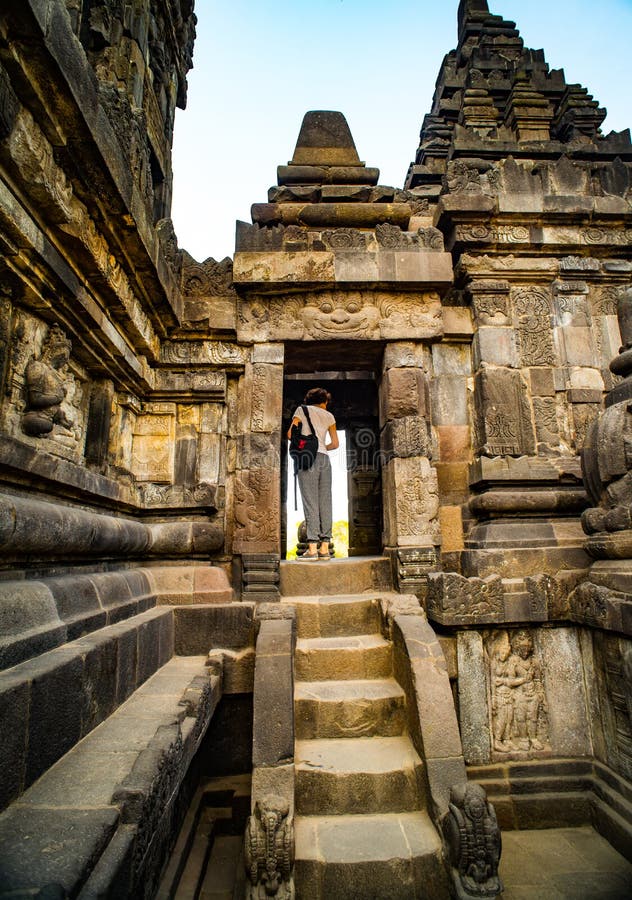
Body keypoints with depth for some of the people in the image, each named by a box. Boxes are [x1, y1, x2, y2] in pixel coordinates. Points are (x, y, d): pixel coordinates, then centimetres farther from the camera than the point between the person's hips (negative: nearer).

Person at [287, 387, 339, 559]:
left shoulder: (302, 410, 11)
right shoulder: (328, 416, 19)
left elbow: (290, 434, 3)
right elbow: (335, 444, 14)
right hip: (324, 458, 3)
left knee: (310, 502, -9)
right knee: (325, 502, 1)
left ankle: (312, 548, -13)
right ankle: (324, 548, 0)